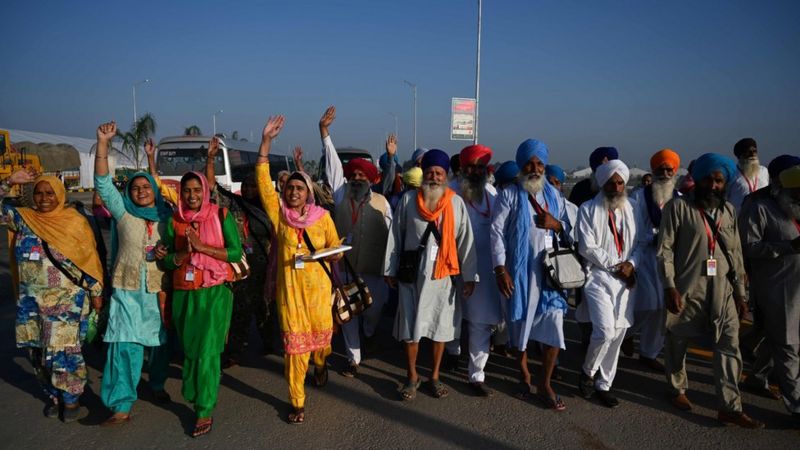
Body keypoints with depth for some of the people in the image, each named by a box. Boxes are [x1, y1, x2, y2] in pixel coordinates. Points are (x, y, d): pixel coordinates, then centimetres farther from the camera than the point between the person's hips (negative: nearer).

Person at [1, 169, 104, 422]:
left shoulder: (75, 221, -4)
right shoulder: (23, 218, 6)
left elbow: (90, 260, -2)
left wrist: (96, 292, -2)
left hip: (67, 299, -4)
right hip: (31, 299, 4)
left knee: (63, 350, -4)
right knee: (36, 350, 11)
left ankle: (70, 401, 11)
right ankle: (52, 396, 29)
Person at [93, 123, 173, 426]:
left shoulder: (167, 215, 7)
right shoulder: (123, 213, 2)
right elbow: (103, 182, -7)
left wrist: (169, 252, -8)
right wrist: (103, 144, -15)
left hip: (159, 287, 2)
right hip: (128, 288, -2)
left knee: (160, 340, 11)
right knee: (125, 343, -7)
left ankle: (157, 385, 33)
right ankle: (122, 405, -3)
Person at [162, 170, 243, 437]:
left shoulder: (221, 215, -4)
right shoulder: (174, 221, 5)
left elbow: (236, 253, -10)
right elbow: (167, 261, 4)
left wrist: (202, 247, -18)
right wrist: (185, 251, -15)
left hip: (215, 291, -3)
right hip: (184, 293, 4)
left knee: (207, 350, -5)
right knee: (189, 348, 13)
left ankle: (205, 410, 6)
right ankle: (195, 393, 36)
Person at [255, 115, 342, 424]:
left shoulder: (322, 216, 1)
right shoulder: (278, 213, 0)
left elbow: (335, 248, 11)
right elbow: (263, 179, -7)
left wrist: (330, 255, -13)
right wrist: (266, 140, -12)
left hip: (317, 286, 1)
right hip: (289, 287, -1)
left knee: (321, 334, 12)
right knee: (294, 343, 1)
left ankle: (320, 363, 49)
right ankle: (297, 402, 14)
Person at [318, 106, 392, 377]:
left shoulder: (381, 201, 3)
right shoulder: (341, 194, 4)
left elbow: (391, 232, 6)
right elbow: (333, 163, 1)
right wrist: (324, 132, -1)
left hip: (373, 268, -1)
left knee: (376, 305, 4)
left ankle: (369, 331, 40)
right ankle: (354, 358, 21)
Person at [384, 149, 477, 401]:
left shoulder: (456, 203, -2)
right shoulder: (409, 200, -1)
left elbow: (466, 240, -1)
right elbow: (396, 236, 4)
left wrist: (469, 276, -3)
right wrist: (390, 270, 4)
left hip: (443, 274, 0)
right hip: (412, 273, 0)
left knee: (441, 325, 9)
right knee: (410, 325, 5)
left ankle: (434, 376, 27)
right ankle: (412, 377, 23)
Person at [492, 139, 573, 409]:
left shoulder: (554, 195, 11)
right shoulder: (510, 194, -1)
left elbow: (568, 230, 17)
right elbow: (497, 231, -7)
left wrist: (557, 224, -7)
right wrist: (500, 268, -14)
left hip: (550, 270, 3)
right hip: (519, 272, -2)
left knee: (554, 327, -3)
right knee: (520, 324, 11)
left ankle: (545, 384, 14)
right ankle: (524, 375, 34)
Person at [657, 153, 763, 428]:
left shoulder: (729, 210, 11)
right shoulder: (678, 207, -6)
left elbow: (735, 253, 14)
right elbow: (665, 249, -8)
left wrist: (740, 292, 10)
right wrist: (670, 287, -15)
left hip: (722, 291, 4)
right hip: (687, 289, -4)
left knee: (729, 346, 0)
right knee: (677, 342, 10)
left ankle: (730, 407, 8)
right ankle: (678, 389, 32)